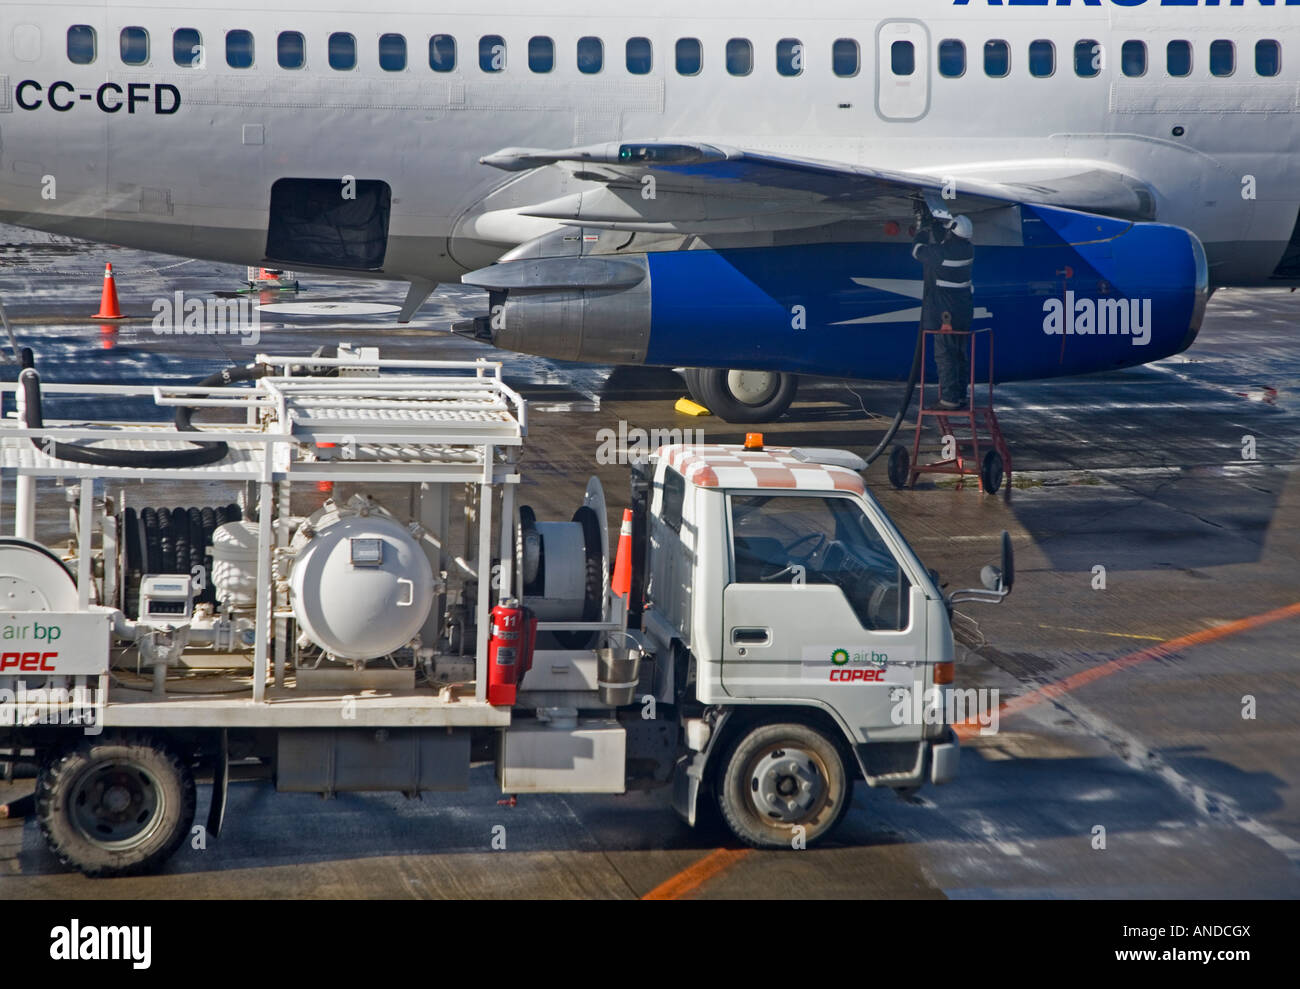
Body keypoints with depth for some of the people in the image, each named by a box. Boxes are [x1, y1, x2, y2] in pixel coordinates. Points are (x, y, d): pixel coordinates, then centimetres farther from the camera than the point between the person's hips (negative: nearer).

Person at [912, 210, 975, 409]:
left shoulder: (940, 252, -19)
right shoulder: (968, 250, 2)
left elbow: (917, 250, 0)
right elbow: (943, 241, 21)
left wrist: (923, 229, 14)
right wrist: (932, 223, 24)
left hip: (944, 312, -7)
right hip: (964, 311, 7)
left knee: (945, 355, -3)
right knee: (961, 354, 13)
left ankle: (950, 398, -5)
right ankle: (960, 396, 18)